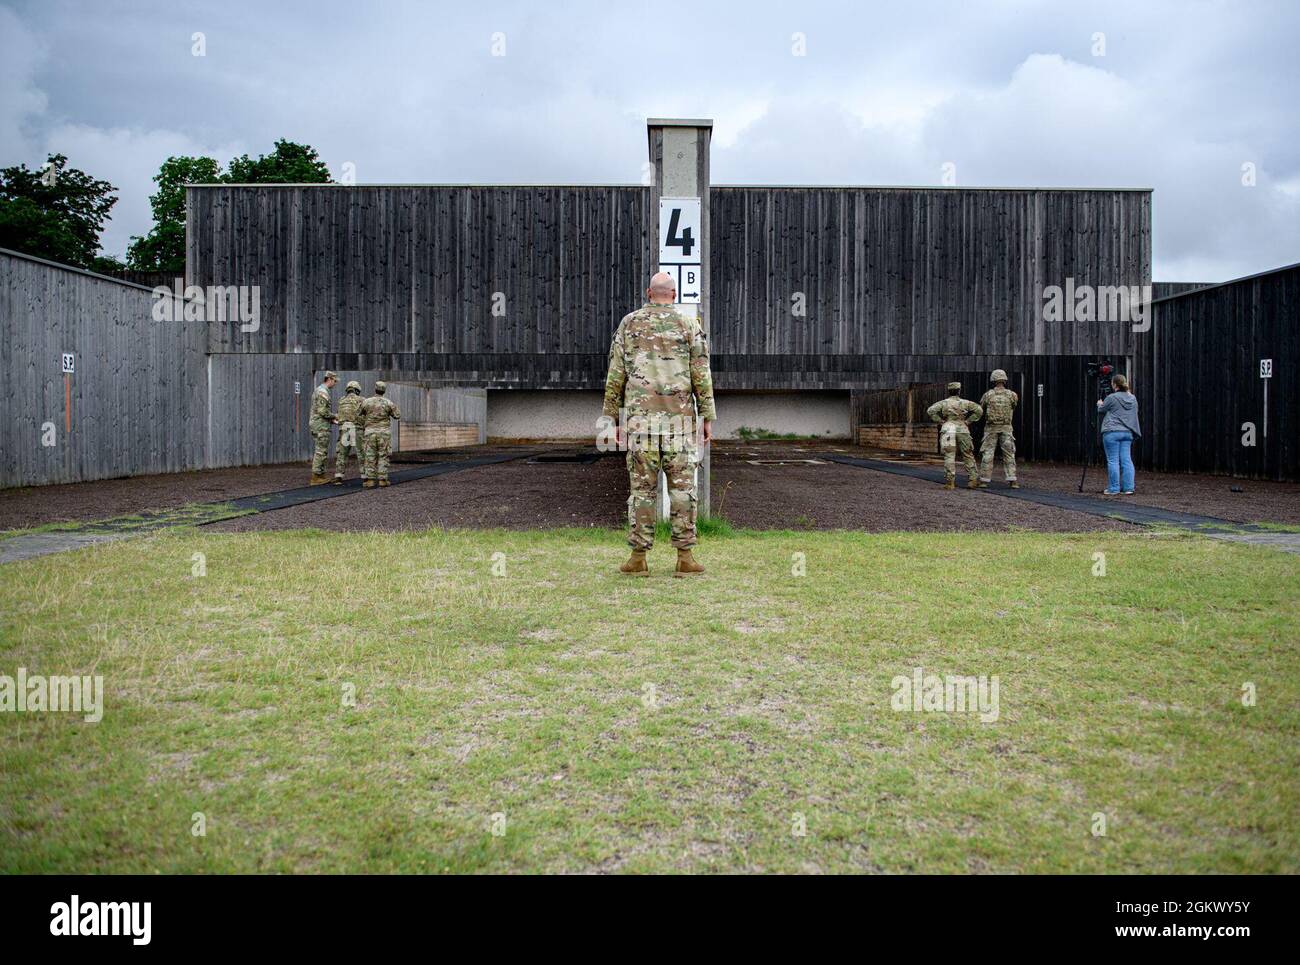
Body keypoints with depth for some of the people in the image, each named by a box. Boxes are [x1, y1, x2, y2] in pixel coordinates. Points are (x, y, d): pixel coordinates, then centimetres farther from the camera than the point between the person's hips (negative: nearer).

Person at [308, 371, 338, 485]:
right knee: (321, 452, -7)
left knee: (320, 451, 14)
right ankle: (315, 477, -5)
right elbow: (322, 411, -22)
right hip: (321, 426, -10)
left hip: (315, 425, 10)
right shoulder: (323, 392, -15)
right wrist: (335, 416, -8)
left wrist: (331, 420, 16)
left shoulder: (318, 390, 18)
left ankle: (321, 475, 17)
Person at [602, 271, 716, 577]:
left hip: (640, 417, 1)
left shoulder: (629, 323, 7)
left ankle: (638, 558, 6)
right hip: (679, 419, -1)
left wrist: (613, 417, 12)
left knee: (641, 487, 4)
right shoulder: (689, 324, 3)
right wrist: (708, 417, 3)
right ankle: (685, 558, 4)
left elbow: (615, 375, 6)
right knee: (682, 487, 3)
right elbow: (701, 375, -1)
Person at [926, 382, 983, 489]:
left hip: (948, 429, 0)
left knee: (949, 457, -3)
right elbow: (979, 410, -2)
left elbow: (930, 411, -7)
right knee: (968, 456, 8)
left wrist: (940, 420, 0)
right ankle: (973, 480, 2)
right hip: (962, 429, 1)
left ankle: (949, 482, -11)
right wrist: (968, 421, 2)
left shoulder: (943, 403, 5)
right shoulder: (965, 403, 6)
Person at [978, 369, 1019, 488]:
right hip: (1006, 429, 0)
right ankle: (1012, 481, -3)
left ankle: (984, 480, 3)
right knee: (1009, 455, 4)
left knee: (987, 455, 4)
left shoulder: (987, 395, -4)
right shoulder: (1012, 395, -3)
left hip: (991, 429, 0)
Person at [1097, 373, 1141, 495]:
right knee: (1126, 460, 7)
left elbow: (1101, 411, 4)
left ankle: (1114, 489, 0)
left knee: (1113, 461, -2)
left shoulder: (1112, 398, -10)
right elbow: (1134, 414, 21)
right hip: (1128, 432, 6)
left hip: (1112, 432, -6)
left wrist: (1099, 404, 26)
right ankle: (1128, 488, 6)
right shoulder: (1133, 398, 10)